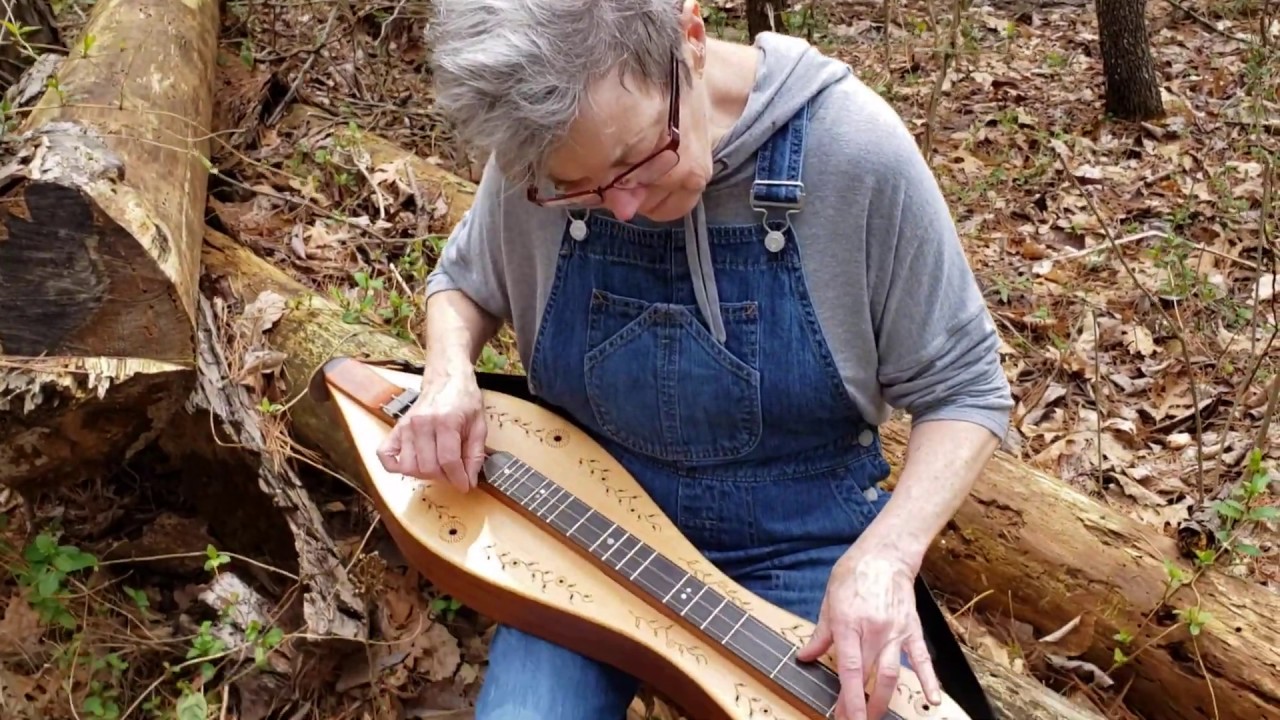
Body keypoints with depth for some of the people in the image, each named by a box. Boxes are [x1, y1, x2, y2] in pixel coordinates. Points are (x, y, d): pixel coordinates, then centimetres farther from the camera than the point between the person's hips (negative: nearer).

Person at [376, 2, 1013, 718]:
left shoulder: (854, 150, -19)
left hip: (800, 549, 0)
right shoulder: (543, 149, -11)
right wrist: (449, 374, -12)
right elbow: (464, 281, 10)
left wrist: (885, 554, -26)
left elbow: (964, 388, -9)